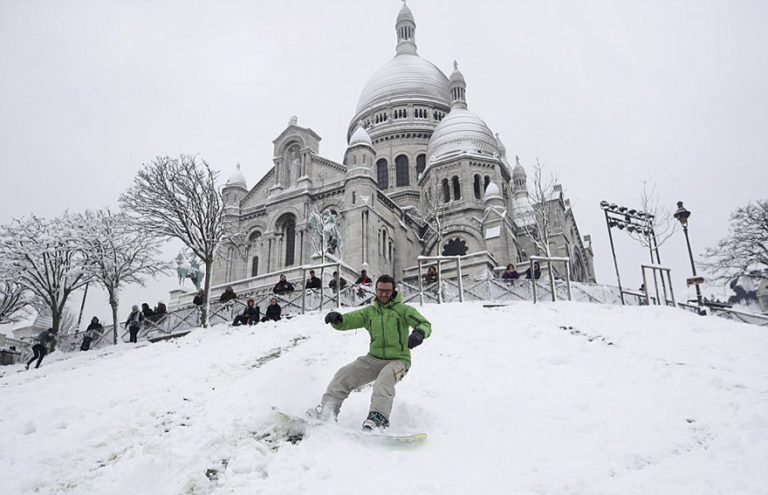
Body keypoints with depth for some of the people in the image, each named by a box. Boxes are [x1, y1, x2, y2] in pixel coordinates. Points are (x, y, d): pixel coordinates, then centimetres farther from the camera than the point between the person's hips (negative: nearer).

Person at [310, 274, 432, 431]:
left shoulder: (403, 309, 0)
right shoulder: (370, 311, 10)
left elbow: (425, 325, -6)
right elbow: (347, 321, 4)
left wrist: (419, 333, -31)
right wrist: (337, 319, -21)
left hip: (398, 360, -4)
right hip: (374, 358, 4)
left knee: (384, 379, -35)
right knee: (345, 374, -13)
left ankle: (379, 417, -45)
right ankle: (327, 409, -9)